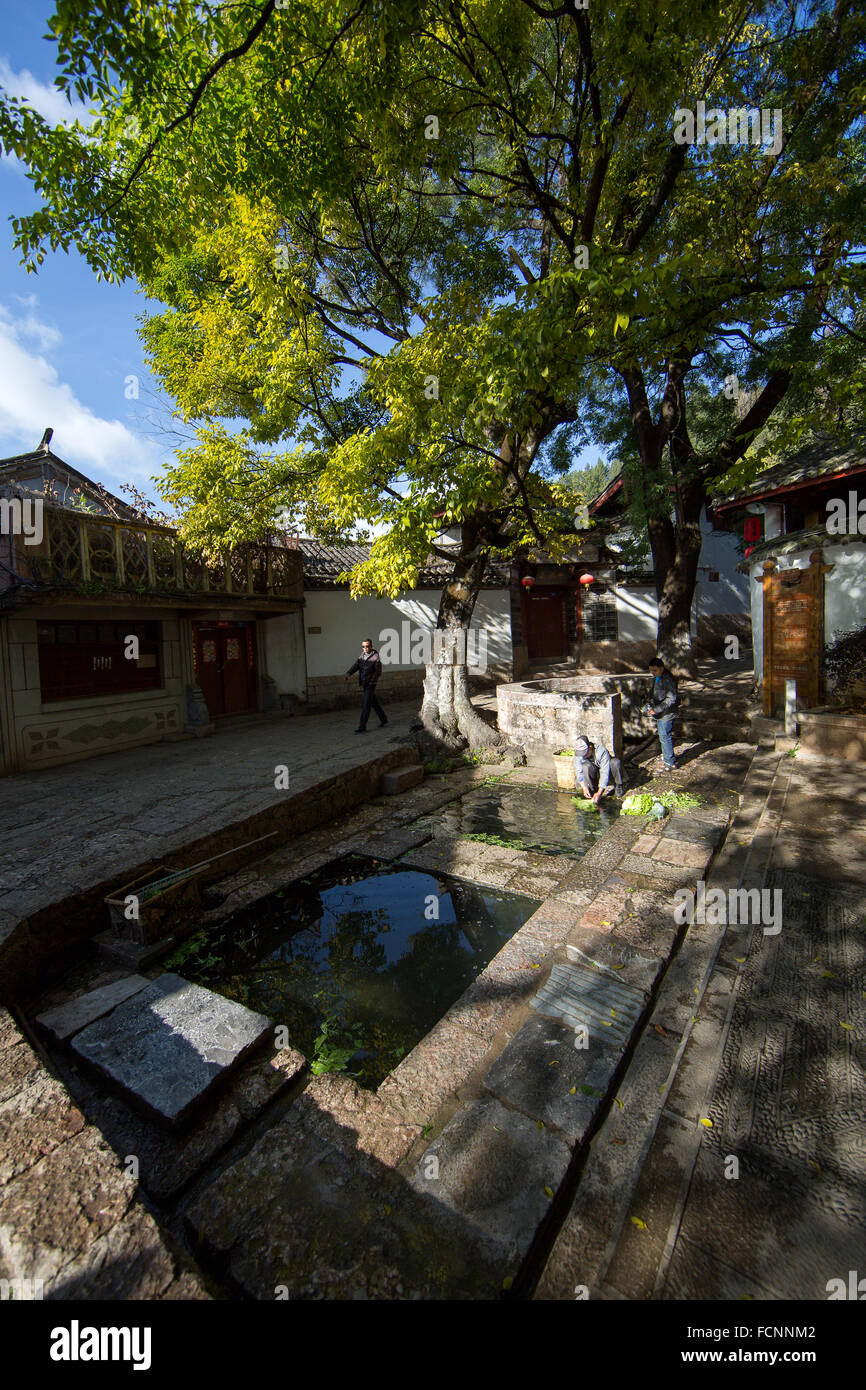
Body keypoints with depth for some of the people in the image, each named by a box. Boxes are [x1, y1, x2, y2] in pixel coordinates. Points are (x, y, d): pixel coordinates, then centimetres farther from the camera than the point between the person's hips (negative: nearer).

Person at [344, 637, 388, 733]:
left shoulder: (375, 657, -11)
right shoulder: (362, 655, 10)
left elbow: (378, 672, -14)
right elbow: (356, 665, 0)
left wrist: (370, 681, -23)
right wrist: (349, 673, -17)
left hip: (370, 685, -7)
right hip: (363, 684, 7)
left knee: (366, 705, -8)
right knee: (374, 703, 17)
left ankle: (362, 727, -5)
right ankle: (383, 719, 33)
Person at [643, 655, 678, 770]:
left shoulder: (668, 680, -23)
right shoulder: (656, 678, 7)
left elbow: (672, 699, -24)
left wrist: (656, 709, -25)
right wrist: (650, 699, 4)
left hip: (667, 714, -9)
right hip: (660, 713, 9)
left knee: (665, 737, -4)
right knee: (663, 736, 21)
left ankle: (670, 762, 6)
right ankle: (666, 754, 37)